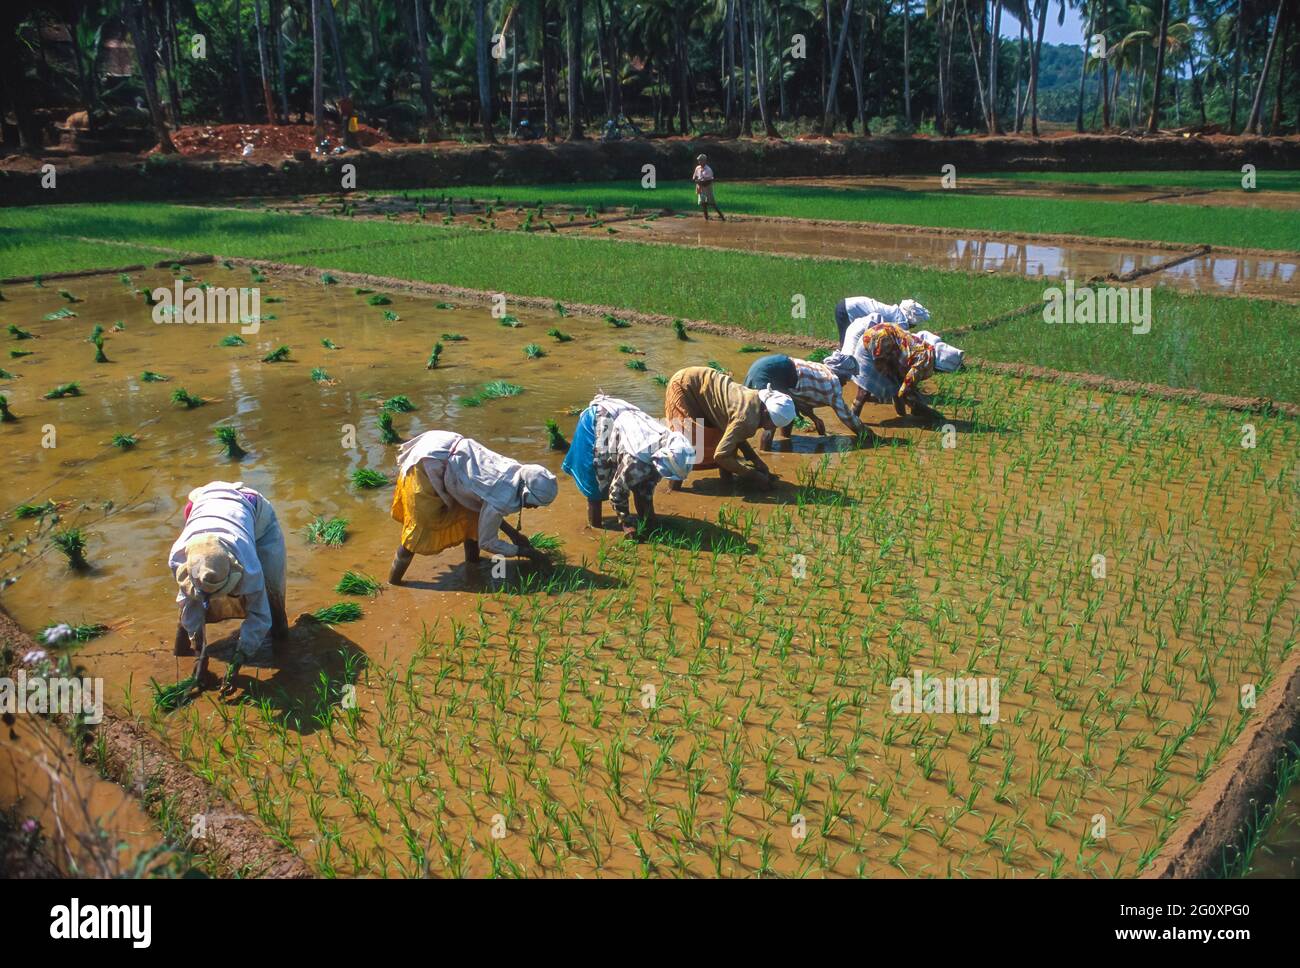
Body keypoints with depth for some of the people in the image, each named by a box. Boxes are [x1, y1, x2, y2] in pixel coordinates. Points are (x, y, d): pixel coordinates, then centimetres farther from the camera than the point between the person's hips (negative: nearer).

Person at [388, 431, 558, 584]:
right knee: (421, 528, -1)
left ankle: (472, 562, 31)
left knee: (472, 513, 14)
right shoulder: (502, 500, -25)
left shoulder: (516, 470, -4)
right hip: (428, 465, -9)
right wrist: (525, 551, -3)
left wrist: (512, 534, 13)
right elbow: (487, 542, -10)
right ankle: (393, 581, 13)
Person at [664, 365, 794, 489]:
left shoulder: (755, 400, -3)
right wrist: (754, 475, -22)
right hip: (684, 386, -8)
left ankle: (727, 475, 13)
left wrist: (757, 462, 3)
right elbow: (720, 455, -32)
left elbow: (737, 434, 13)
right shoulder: (746, 418, -30)